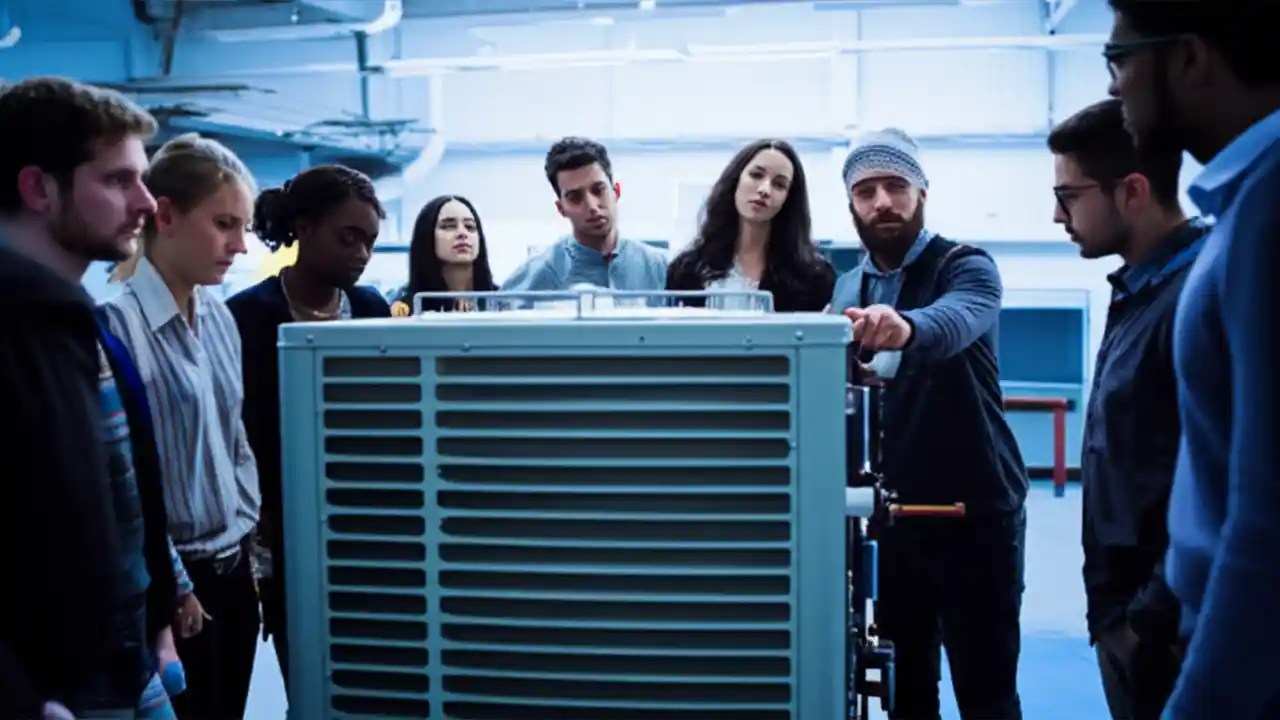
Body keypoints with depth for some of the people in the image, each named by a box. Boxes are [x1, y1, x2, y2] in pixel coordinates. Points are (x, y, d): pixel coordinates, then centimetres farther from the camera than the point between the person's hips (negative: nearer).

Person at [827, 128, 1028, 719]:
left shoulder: (966, 268, -9)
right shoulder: (846, 290, 8)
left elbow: (957, 318, -33)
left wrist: (906, 326, -53)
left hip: (977, 511, -5)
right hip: (895, 513, 5)